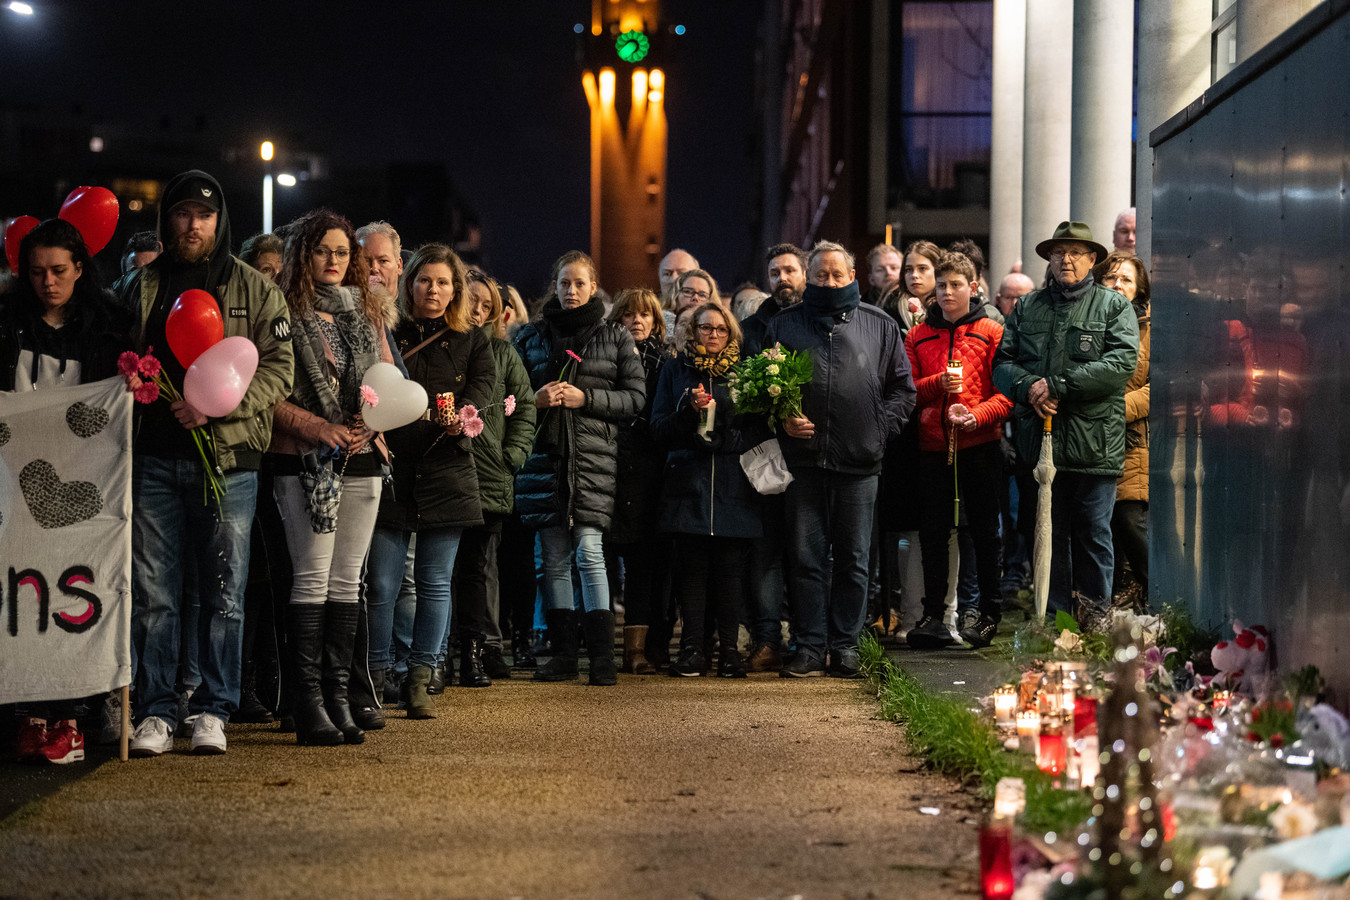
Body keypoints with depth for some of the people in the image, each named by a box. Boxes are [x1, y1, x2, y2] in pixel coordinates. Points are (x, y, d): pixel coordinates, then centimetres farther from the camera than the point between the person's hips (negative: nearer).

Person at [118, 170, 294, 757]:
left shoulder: (254, 289, 6)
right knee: (153, 593, 1)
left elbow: (279, 370, 0)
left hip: (227, 458, -1)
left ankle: (213, 711, 9)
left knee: (224, 594, 1)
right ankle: (156, 713, 6)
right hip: (153, 459, 2)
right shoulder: (139, 287, 13)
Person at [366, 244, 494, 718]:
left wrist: (463, 417, -24)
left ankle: (420, 679, 13)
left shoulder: (472, 341, 13)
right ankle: (374, 676, 4)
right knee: (382, 582, -4)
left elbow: (483, 385, -3)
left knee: (435, 582, 5)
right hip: (391, 469, -1)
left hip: (446, 470, 1)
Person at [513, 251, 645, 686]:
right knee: (554, 558, 3)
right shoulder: (532, 336, 14)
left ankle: (602, 655, -11)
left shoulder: (614, 337, 8)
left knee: (589, 551, -12)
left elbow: (635, 396, 4)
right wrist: (534, 400, -4)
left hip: (593, 455, -3)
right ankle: (563, 653, 9)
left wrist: (585, 397, -8)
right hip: (545, 454, 3)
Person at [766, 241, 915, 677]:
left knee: (853, 559, 4)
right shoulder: (785, 324, 10)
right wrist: (782, 420, -4)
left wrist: (879, 429, -3)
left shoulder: (880, 325, 10)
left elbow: (902, 388, 10)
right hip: (805, 458, 0)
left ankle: (846, 646, 11)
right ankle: (811, 647, 5)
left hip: (859, 461, 0)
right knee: (806, 558, 0)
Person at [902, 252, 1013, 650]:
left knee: (983, 530, 3)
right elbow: (905, 389, 7)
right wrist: (939, 383, -11)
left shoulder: (992, 333, 3)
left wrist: (977, 415, -18)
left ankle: (989, 612, 11)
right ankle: (933, 615, 9)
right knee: (933, 531, 4)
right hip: (932, 446, 3)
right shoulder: (918, 336, 12)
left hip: (979, 444, -3)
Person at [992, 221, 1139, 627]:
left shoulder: (1113, 306, 4)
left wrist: (1057, 386, -15)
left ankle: (1093, 615, 11)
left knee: (1093, 534, 1)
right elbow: (1002, 362, 11)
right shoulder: (1027, 307, 15)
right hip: (1039, 438, 3)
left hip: (1094, 442, -3)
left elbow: (1122, 362, -11)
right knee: (1049, 534, 7)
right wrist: (1028, 388, -12)